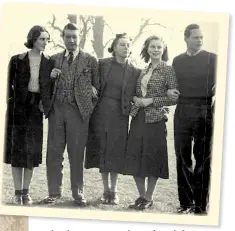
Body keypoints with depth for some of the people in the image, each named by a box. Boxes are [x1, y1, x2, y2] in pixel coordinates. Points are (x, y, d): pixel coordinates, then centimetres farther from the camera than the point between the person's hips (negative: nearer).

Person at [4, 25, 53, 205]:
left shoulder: (48, 62, 4)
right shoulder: (17, 60, 0)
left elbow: (51, 86, 7)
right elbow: (8, 83, 5)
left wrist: (46, 103, -5)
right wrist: (11, 101, -3)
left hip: (36, 108, 1)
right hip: (18, 107, -1)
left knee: (32, 149, 4)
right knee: (17, 148, 1)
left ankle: (26, 192, 13)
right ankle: (18, 192, 8)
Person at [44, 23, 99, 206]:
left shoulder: (90, 60, 3)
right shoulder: (54, 59, 12)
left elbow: (97, 86, 6)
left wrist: (90, 107, -2)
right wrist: (51, 77, -3)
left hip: (78, 110, -2)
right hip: (57, 109, 3)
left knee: (76, 153, 3)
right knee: (54, 152, 5)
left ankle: (78, 193, 15)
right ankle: (54, 192, 15)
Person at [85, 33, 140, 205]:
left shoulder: (134, 71, 0)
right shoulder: (103, 64, 3)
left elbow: (132, 97, 0)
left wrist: (128, 111, -11)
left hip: (119, 114, -1)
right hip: (101, 111, 2)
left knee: (115, 151, 2)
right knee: (101, 150, 6)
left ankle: (114, 191, 16)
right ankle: (106, 190, 18)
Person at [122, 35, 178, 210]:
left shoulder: (168, 70, -4)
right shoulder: (143, 70, 14)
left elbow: (175, 97, -9)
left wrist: (152, 101, -14)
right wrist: (136, 99, 2)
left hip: (156, 119, -6)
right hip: (138, 117, 6)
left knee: (152, 158, 1)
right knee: (134, 158, 6)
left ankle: (149, 198, 15)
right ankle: (141, 195, 21)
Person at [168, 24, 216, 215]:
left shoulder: (212, 58, 3)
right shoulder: (177, 61, 12)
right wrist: (170, 92, -2)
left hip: (205, 111, -3)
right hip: (182, 111, 3)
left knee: (203, 158, 2)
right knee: (183, 158, 5)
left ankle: (201, 205, 9)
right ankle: (186, 202, 14)